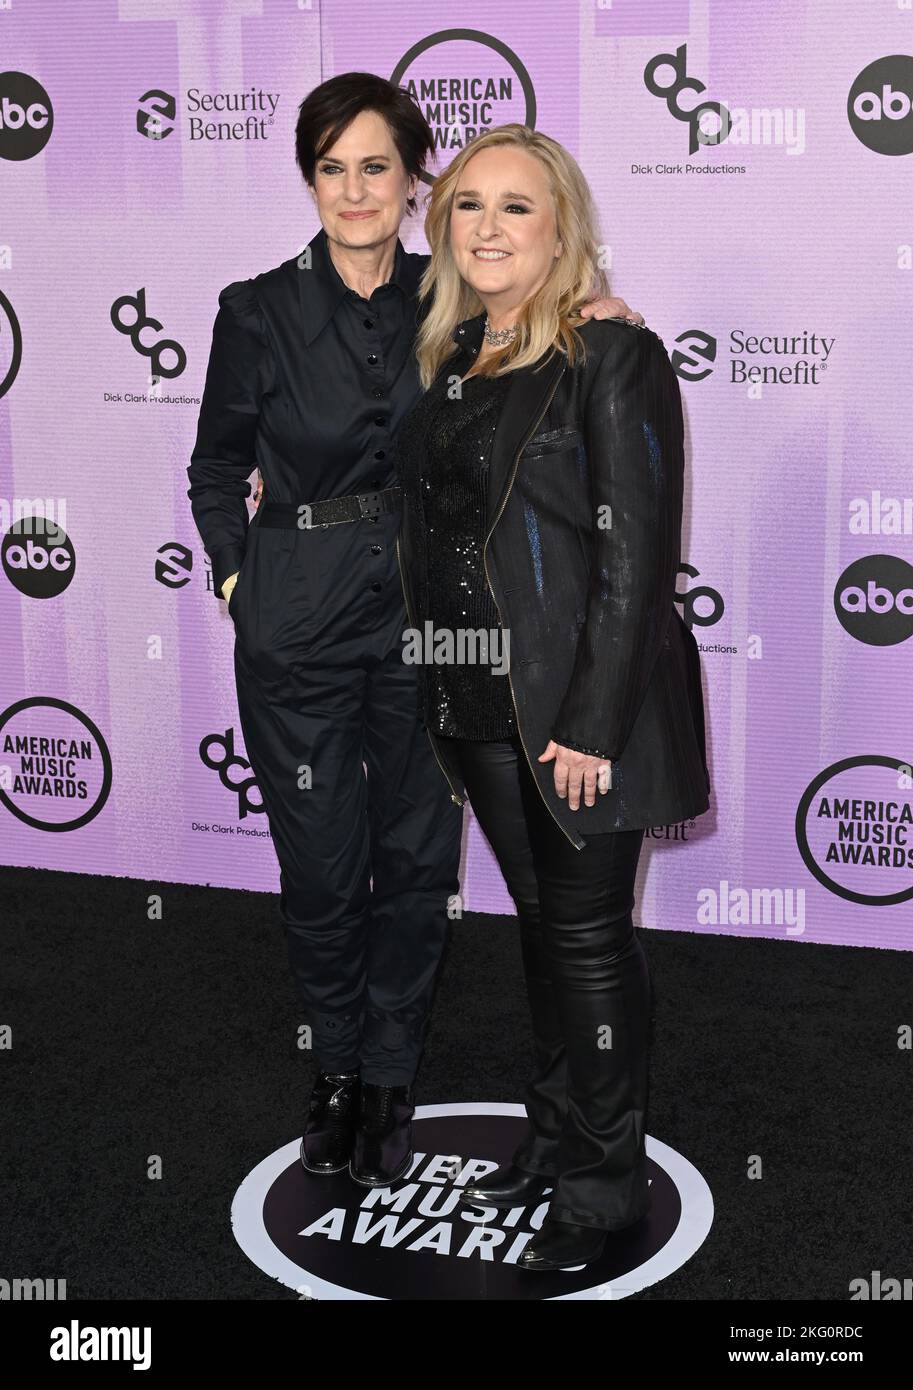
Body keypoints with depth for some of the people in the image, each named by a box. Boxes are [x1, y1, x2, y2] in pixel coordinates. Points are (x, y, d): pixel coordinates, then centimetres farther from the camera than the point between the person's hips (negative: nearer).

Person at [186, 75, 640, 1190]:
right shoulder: (260, 311, -3)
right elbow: (216, 470, 7)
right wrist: (237, 578, -2)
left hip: (424, 613, 2)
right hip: (299, 628, -2)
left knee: (417, 856, 9)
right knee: (321, 863, 6)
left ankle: (390, 1074, 29)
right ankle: (334, 1064, 31)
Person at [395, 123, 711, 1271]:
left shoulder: (614, 359, -12)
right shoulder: (449, 359, 10)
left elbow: (635, 556, -16)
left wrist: (593, 724, -19)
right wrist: (442, 700, 11)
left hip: (580, 702, -7)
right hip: (480, 702, 7)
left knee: (589, 933, 3)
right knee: (539, 917, 17)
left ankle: (604, 1187, 19)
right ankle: (556, 1136, 34)